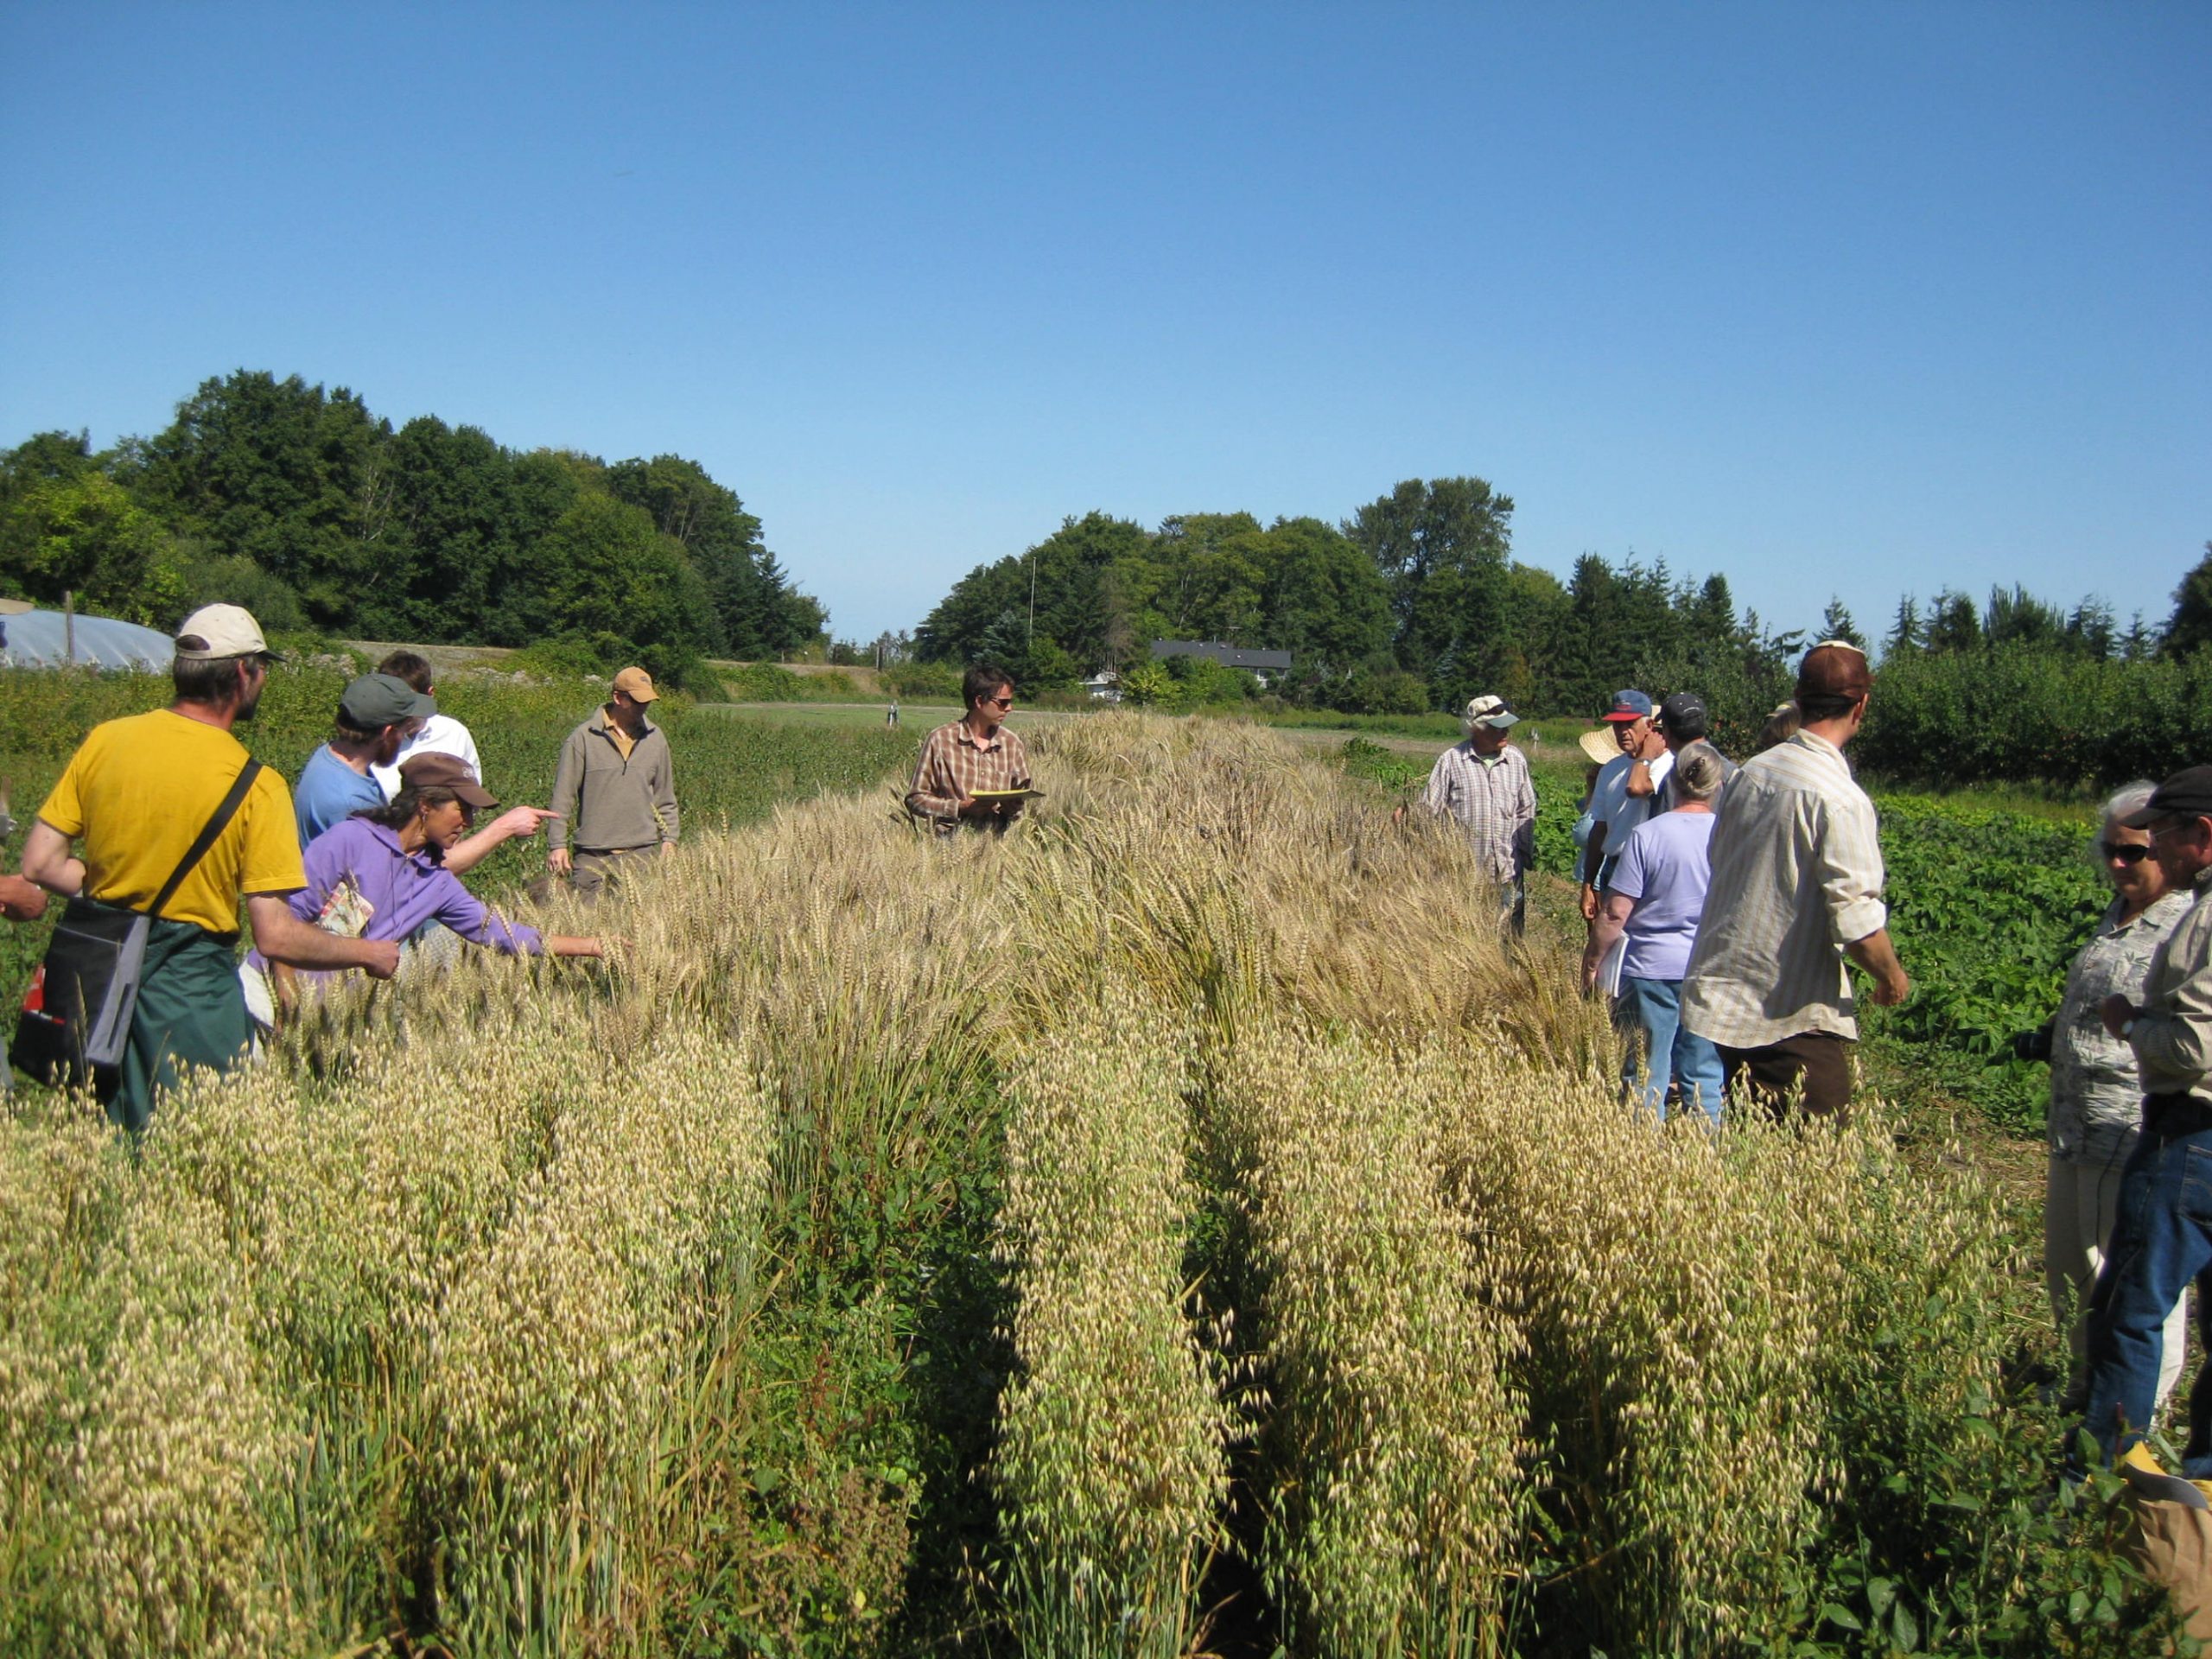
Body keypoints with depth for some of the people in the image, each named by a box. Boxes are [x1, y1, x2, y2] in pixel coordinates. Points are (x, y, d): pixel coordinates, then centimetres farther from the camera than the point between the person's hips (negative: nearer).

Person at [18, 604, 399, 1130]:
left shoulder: (103, 741, -2)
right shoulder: (255, 785, -16)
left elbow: (40, 864, 0)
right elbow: (275, 937, -17)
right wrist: (369, 954, -2)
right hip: (190, 984, -5)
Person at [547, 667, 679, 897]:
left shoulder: (655, 738, 9)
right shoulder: (583, 738, -2)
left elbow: (665, 797, 17)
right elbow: (563, 796, 0)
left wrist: (669, 839, 11)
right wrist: (558, 844, -4)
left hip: (641, 852, 3)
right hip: (592, 854, -3)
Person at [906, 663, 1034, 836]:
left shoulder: (1012, 743, 9)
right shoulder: (940, 740, -2)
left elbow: (1021, 801, 17)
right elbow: (916, 799, 0)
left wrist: (1013, 808, -6)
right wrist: (961, 807, -12)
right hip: (951, 842, -3)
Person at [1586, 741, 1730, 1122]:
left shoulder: (1647, 835, -12)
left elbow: (1616, 913, -12)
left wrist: (1591, 961, 1)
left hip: (1652, 970, -3)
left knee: (1646, 1076, 7)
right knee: (1705, 1077, 12)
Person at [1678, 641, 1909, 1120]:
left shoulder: (1751, 771, 4)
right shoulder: (1840, 799, -18)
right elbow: (1857, 921, -21)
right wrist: (1892, 977, -2)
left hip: (1722, 994, 8)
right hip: (1793, 1016, -8)